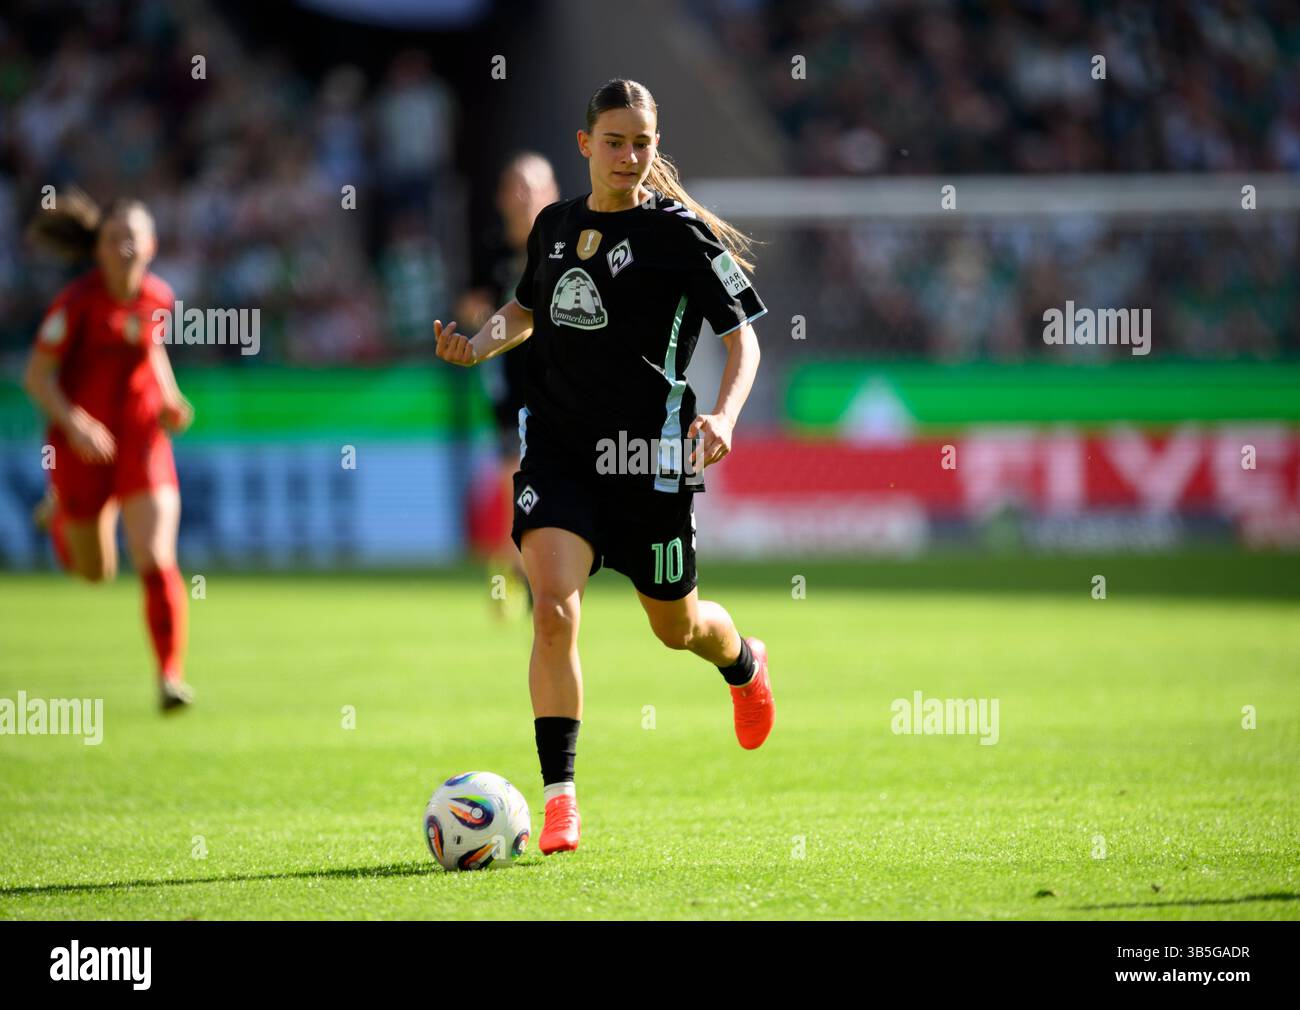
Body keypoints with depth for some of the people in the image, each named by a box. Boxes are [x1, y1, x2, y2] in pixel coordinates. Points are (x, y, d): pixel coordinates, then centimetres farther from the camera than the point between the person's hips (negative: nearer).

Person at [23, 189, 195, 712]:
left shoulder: (158, 297, -3)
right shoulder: (76, 301, -16)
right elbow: (36, 376, -14)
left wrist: (170, 399, 2)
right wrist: (73, 422, -29)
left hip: (143, 442, 1)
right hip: (81, 449, -1)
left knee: (157, 562, -18)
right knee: (95, 571, 18)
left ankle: (171, 675, -11)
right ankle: (60, 512, 53)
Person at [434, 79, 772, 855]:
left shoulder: (683, 235, -7)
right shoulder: (554, 226, 8)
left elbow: (743, 336, -5)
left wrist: (724, 415, -23)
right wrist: (480, 345, 5)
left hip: (649, 457, -3)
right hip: (556, 452, 3)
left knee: (676, 625, 15)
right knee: (554, 608, -18)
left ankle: (746, 665, 53)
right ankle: (560, 797, -15)